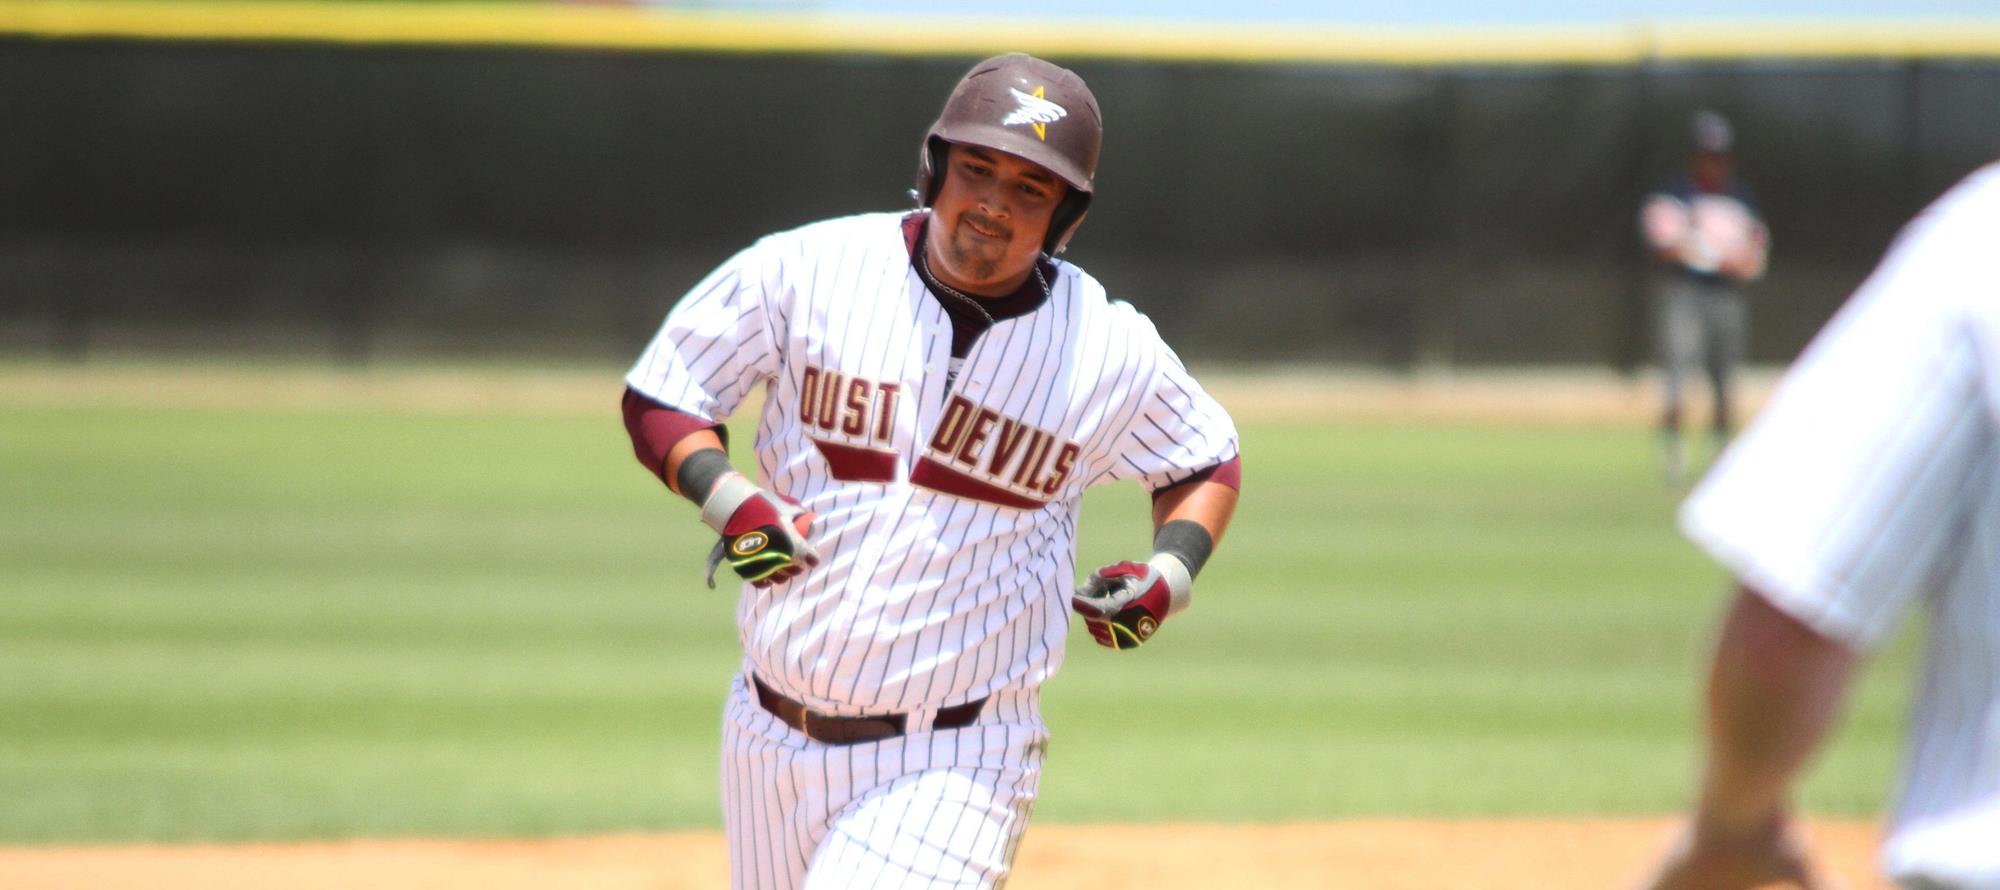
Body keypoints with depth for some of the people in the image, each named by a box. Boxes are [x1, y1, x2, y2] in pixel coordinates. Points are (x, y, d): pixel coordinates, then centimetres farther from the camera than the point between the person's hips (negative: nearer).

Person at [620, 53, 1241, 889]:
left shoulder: (1112, 352, -5)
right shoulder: (804, 270, -5)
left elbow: (1208, 463, 13)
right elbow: (658, 399, 3)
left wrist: (1170, 573, -6)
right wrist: (726, 497, -16)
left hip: (955, 763, -3)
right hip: (771, 740, 3)